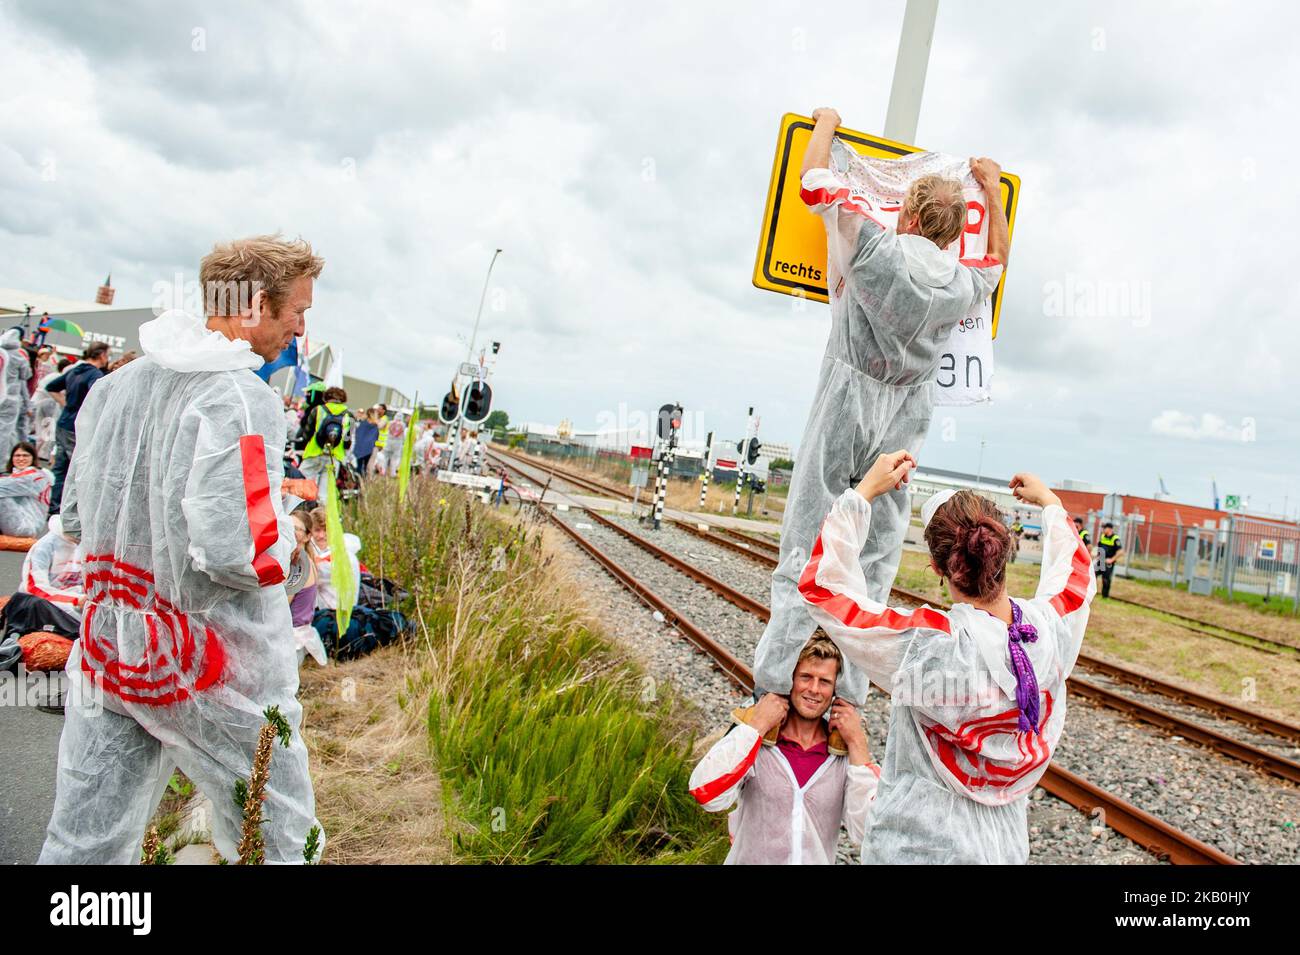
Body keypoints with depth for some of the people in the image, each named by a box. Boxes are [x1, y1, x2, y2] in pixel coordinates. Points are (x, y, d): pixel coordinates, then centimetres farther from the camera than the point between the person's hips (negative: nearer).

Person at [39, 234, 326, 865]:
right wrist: (285, 534, -7)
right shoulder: (239, 400, -20)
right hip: (219, 670, -7)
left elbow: (75, 517, 14)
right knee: (278, 839, 12)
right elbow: (237, 553, -27)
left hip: (110, 648, 7)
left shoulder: (114, 386, 5)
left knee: (82, 845, 16)